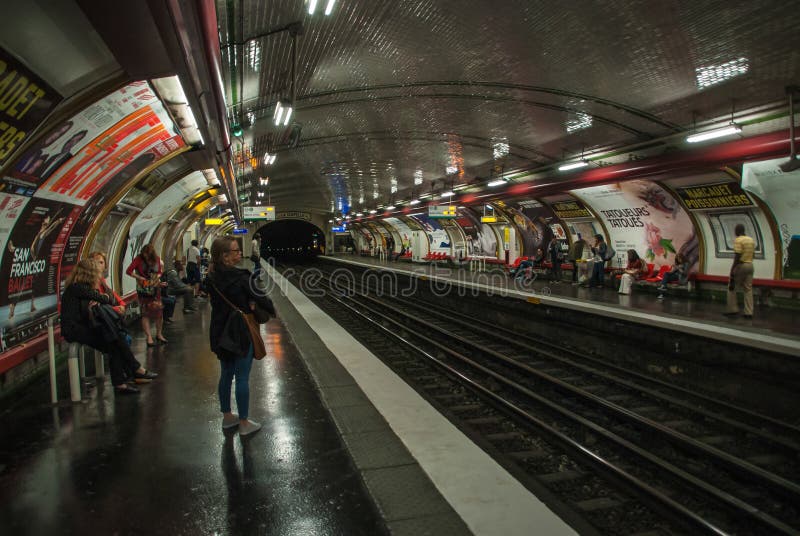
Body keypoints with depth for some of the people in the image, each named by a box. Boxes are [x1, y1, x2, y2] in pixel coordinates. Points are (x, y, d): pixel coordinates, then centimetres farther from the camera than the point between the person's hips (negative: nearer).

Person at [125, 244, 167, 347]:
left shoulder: (157, 259, -1)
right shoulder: (139, 259, -10)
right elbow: (128, 271, -13)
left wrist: (157, 277, -9)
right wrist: (140, 278, -20)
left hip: (155, 289, 3)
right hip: (143, 289, -3)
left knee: (159, 311, 5)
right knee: (146, 313, -3)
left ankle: (159, 334, 21)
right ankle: (149, 337, -2)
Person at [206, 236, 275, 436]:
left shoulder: (211, 278, 0)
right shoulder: (240, 277, -21)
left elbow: (217, 300, 6)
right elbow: (260, 298, -15)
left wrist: (247, 303, -1)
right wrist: (272, 310, 4)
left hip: (220, 334, 7)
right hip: (241, 333, -7)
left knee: (226, 375, 19)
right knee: (242, 378, 4)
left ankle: (227, 416, 33)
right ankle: (244, 423, 14)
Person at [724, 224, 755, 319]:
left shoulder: (738, 240, -13)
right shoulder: (751, 240, 13)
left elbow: (737, 257, -18)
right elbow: (752, 254, 15)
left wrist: (732, 270, -16)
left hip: (740, 265, -7)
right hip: (750, 265, 7)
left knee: (732, 288, 4)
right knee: (748, 289, 7)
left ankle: (733, 310, 5)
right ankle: (749, 312, 6)